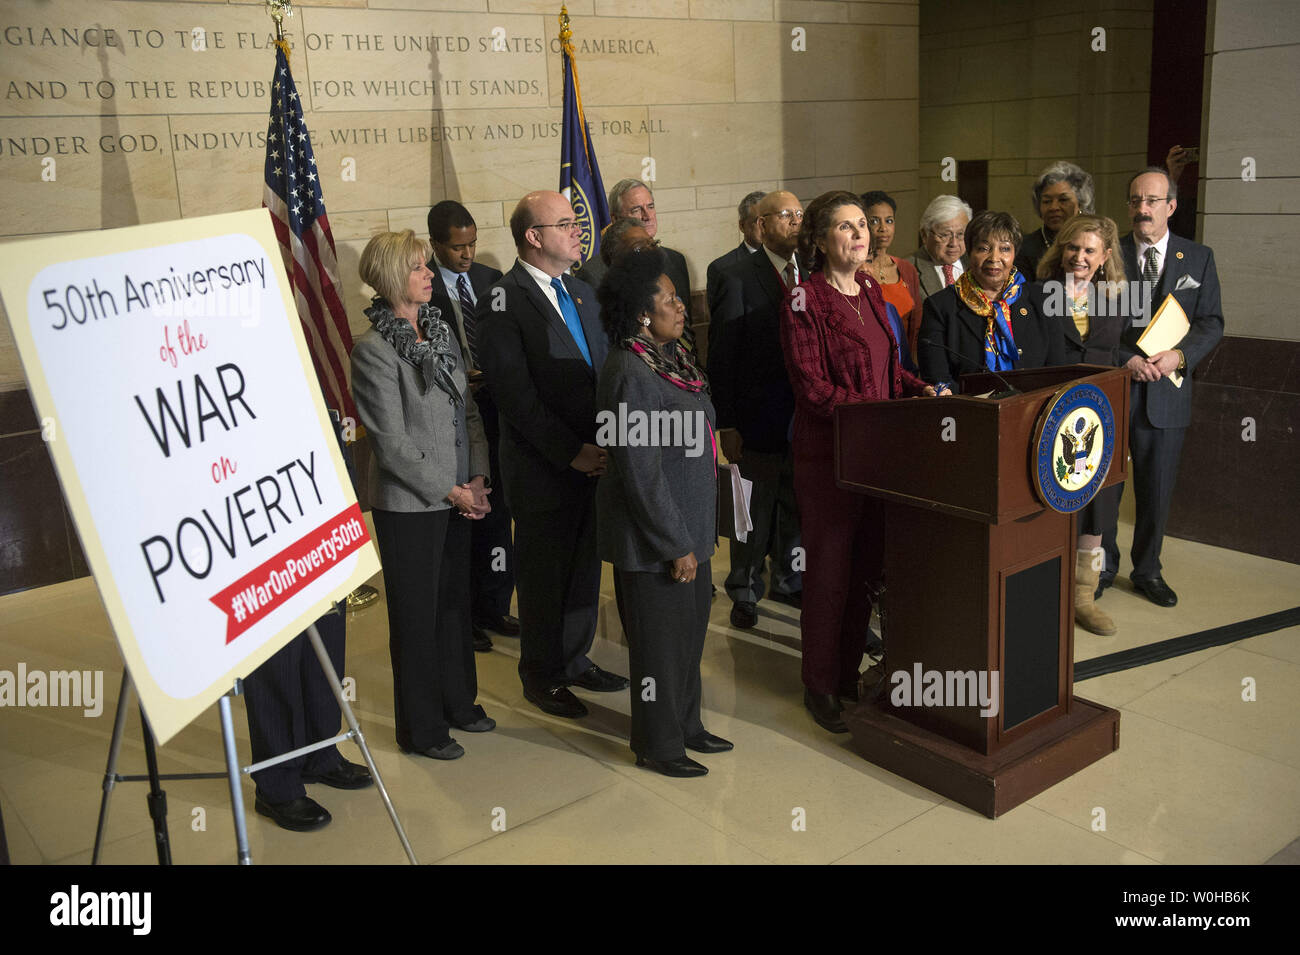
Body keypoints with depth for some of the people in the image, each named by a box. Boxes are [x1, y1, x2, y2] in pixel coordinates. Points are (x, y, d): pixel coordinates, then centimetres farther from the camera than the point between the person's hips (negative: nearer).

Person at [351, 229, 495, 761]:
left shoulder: (441, 332, 7)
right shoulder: (374, 350, -15)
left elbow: (469, 411, 10)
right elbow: (392, 444, -16)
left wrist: (477, 477, 0)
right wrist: (449, 490, -13)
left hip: (456, 497, 7)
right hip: (409, 504, -7)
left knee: (455, 601, 18)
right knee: (416, 615, 7)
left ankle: (458, 702, 37)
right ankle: (421, 729, 23)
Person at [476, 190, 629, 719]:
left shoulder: (582, 291, 11)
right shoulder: (504, 302, -12)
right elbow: (516, 395, -17)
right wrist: (571, 452, -17)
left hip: (594, 458, 7)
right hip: (544, 471, -6)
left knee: (585, 564, 16)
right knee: (544, 574, 8)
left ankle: (575, 659, 34)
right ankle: (542, 676, 25)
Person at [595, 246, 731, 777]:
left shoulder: (672, 356, 7)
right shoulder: (630, 374, -22)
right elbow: (641, 473, -23)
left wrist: (693, 535, 17)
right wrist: (676, 544, -19)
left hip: (688, 523, 9)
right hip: (652, 534, -9)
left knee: (691, 629, 20)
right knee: (660, 638, 6)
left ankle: (685, 724, 38)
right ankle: (658, 745, 24)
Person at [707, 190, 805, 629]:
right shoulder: (738, 279, -9)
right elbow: (721, 358, -10)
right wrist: (727, 424, -13)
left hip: (804, 416, 5)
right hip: (759, 419, -5)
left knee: (796, 508, 17)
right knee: (754, 514, 9)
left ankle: (789, 580, 36)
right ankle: (745, 591, 26)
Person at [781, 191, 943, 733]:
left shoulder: (871, 292, 11)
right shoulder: (804, 300, -12)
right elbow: (812, 388, -17)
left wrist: (921, 389, 2)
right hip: (826, 453, -7)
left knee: (866, 566, 13)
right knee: (829, 570, 3)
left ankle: (850, 670, 29)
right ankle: (820, 686, 18)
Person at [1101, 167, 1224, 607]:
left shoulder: (1198, 258, 6)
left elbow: (1211, 322, 3)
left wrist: (1180, 355, -14)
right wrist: (1126, 359, -15)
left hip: (1166, 390, 1)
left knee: (1157, 489, 9)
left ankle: (1147, 571, 25)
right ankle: (1102, 566, 23)